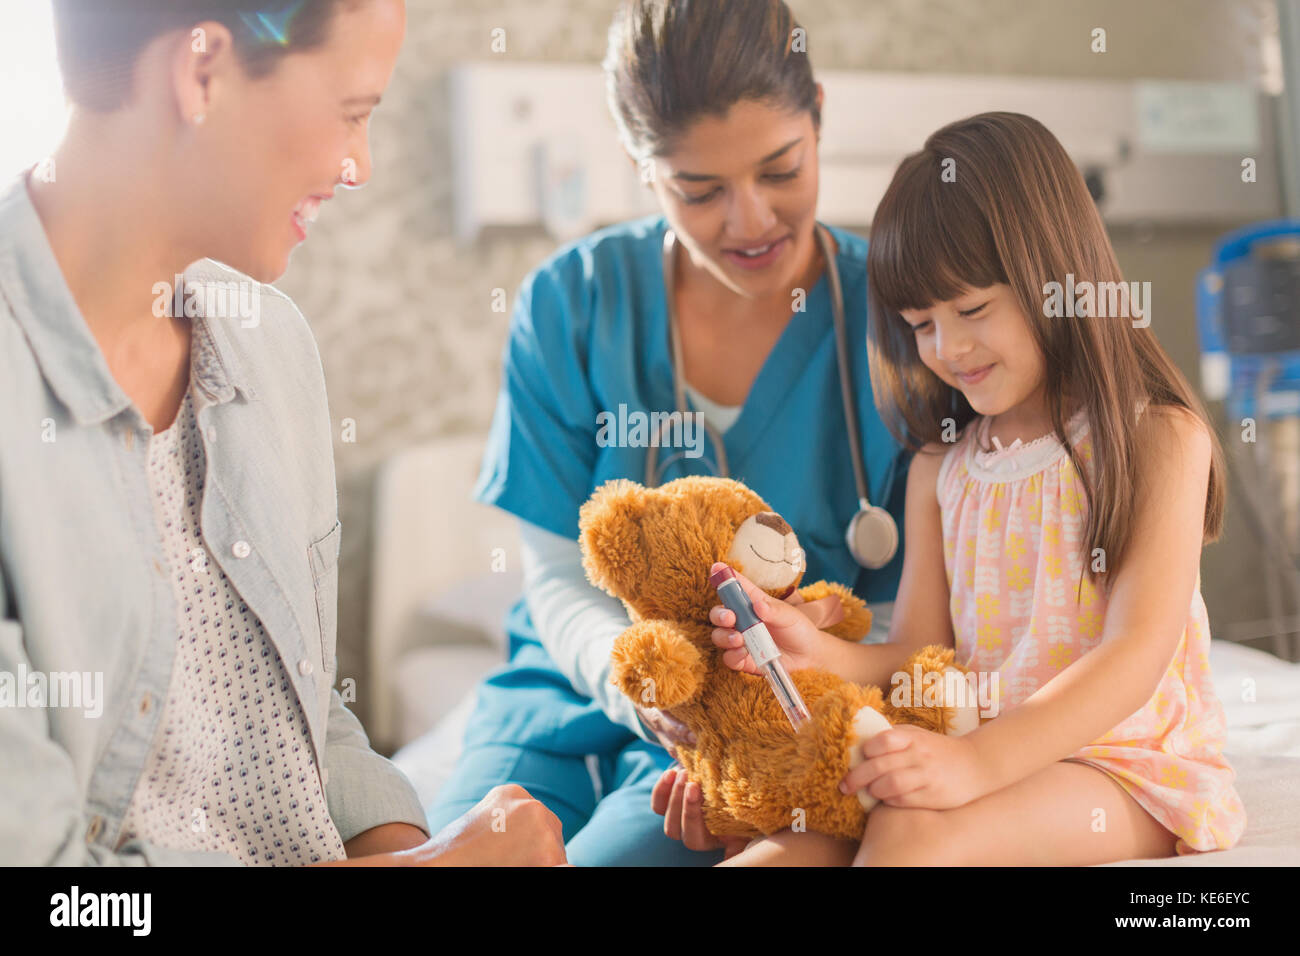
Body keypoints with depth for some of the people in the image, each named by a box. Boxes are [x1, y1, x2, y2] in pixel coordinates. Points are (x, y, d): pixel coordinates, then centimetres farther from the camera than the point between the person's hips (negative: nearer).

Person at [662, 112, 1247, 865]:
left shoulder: (1161, 437, -5)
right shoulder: (942, 468, 11)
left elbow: (1137, 651, -15)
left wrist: (979, 762, -27)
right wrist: (822, 654, -15)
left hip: (1128, 767, -5)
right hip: (968, 750, 5)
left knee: (912, 831, -33)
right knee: (804, 840, -25)